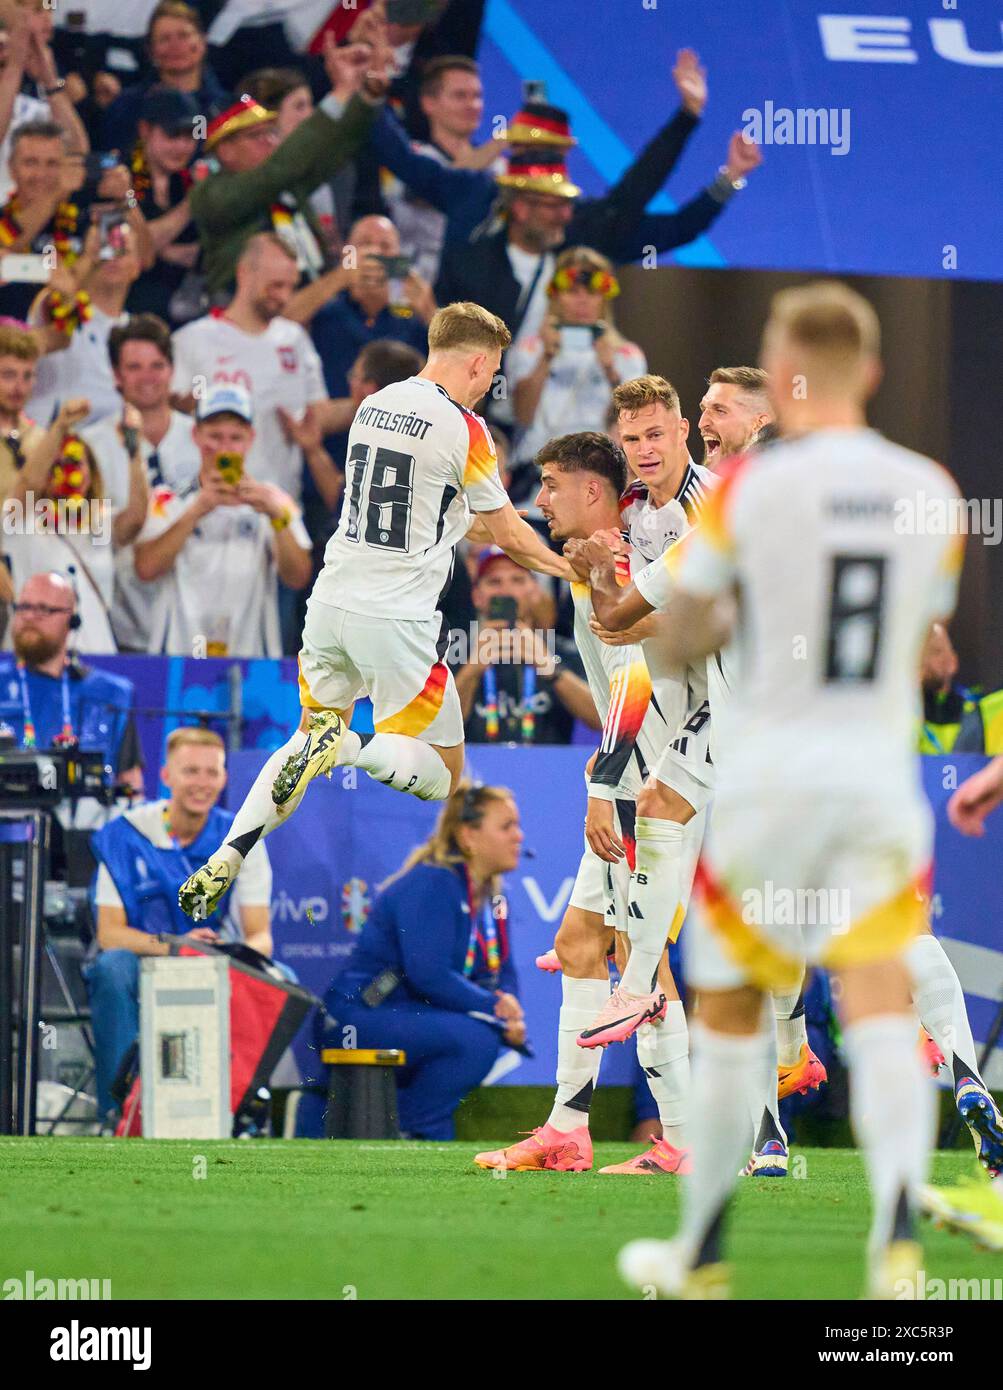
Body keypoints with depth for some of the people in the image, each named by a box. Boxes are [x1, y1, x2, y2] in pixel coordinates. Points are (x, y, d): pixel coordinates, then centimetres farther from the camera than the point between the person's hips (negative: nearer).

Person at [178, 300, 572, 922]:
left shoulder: (373, 405, 10)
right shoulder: (463, 428, -9)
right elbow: (509, 535, 1)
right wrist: (568, 568, 19)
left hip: (332, 598, 6)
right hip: (396, 619, -6)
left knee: (312, 734, 25)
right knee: (442, 777, 6)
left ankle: (227, 858, 5)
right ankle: (348, 748, -22)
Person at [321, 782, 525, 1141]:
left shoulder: (492, 896, 11)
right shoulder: (431, 884, -17)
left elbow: (503, 973, 13)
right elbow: (429, 975, -26)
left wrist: (510, 1013, -10)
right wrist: (495, 1007, -20)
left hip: (415, 1015, 10)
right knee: (475, 1038, -27)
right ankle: (413, 1131, -13)